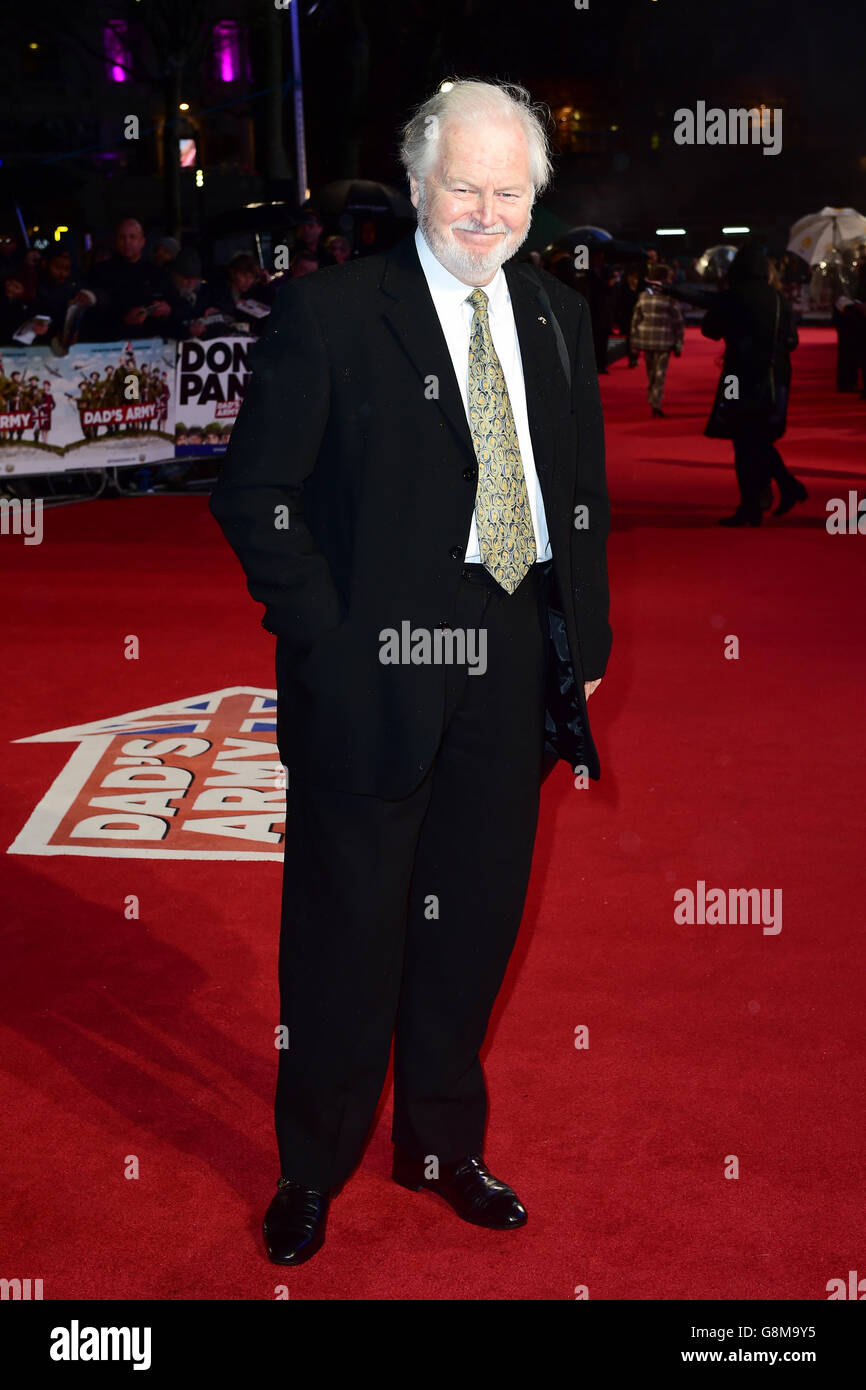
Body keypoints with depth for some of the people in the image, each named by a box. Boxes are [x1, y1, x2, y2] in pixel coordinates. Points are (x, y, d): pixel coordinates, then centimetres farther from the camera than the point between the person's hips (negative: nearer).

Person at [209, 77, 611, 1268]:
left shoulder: (560, 319, 9)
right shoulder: (329, 313, -7)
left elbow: (585, 493, 16)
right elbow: (253, 492, -7)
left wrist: (584, 636, 9)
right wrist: (325, 634, -13)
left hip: (513, 667, 5)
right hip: (375, 667, -5)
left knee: (476, 917, 15)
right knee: (348, 923, 7)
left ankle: (441, 1143, 35)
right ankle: (314, 1168, 27)